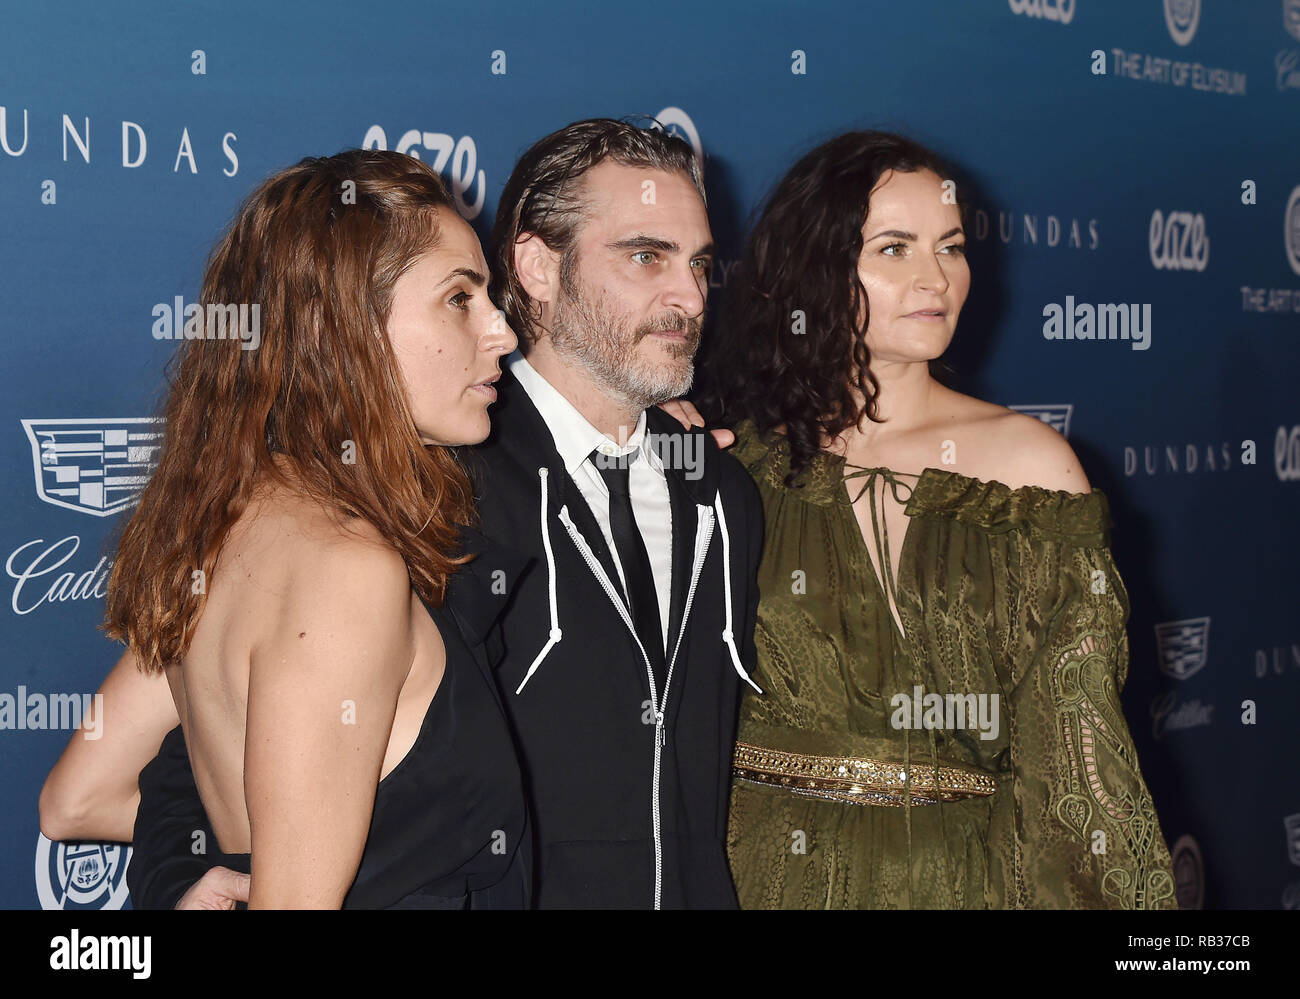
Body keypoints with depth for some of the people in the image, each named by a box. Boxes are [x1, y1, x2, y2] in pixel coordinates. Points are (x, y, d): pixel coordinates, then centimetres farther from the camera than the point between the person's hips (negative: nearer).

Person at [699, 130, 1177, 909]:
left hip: (969, 874, 0)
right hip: (770, 870, 0)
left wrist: (1128, 891, -12)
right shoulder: (731, 461, -2)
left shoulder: (1025, 458, -2)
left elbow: (1075, 728, -4)